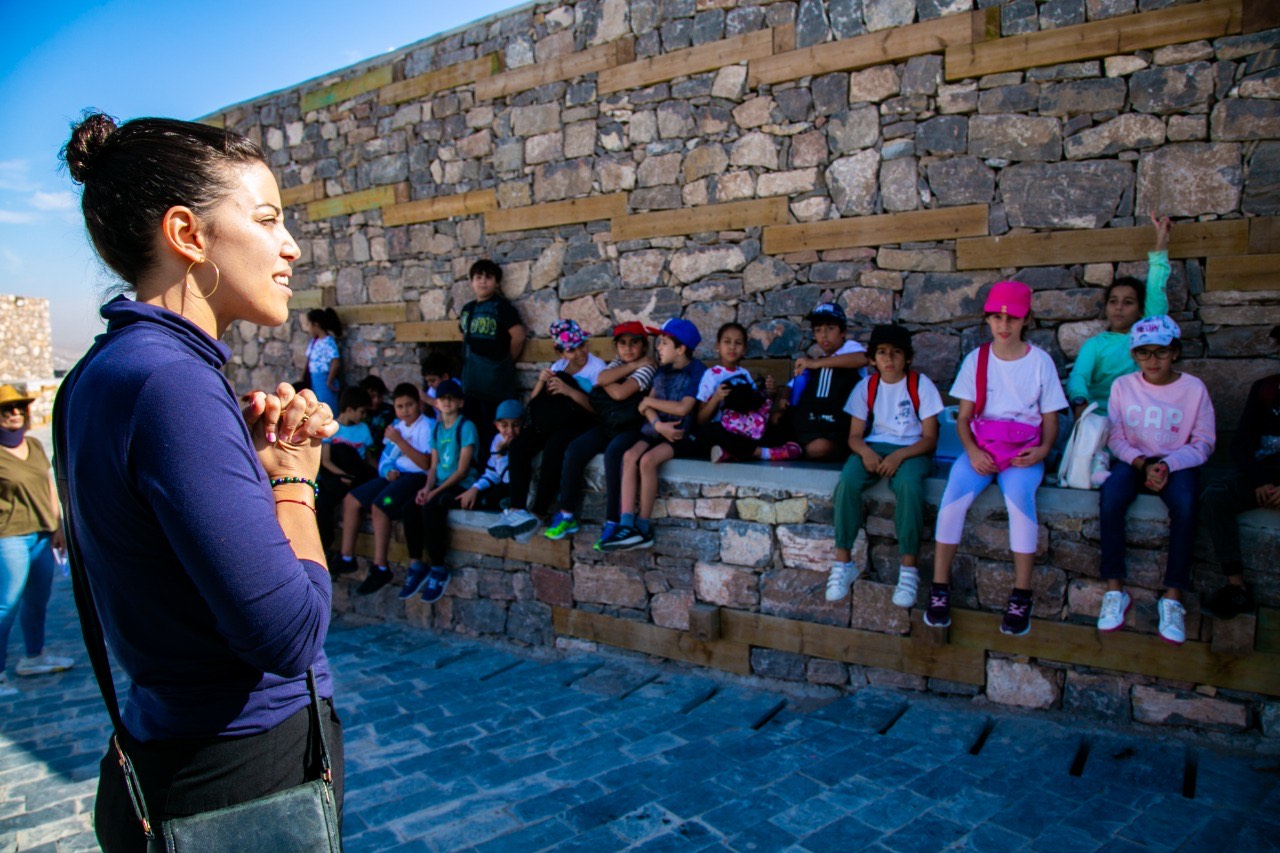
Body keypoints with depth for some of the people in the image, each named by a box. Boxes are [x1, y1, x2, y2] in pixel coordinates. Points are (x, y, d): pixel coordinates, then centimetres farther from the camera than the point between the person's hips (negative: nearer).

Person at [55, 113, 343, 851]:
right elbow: (289, 633, -28)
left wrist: (255, 456, -4)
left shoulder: (104, 375, 5)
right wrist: (293, 474, -14)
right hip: (242, 781, -9)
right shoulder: (170, 381, -25)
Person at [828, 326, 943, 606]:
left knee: (908, 485, -36)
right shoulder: (866, 387, 7)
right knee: (847, 482, -29)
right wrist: (865, 452, -18)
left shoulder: (921, 384, -1)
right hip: (874, 447, 2)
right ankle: (843, 562, -20)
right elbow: (854, 435, 6)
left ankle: (908, 568, -25)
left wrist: (900, 455, -21)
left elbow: (930, 438, -4)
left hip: (912, 450, -2)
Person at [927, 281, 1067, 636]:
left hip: (1024, 450, -1)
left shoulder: (1040, 361, 3)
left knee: (1019, 493, -33)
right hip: (981, 447, 1)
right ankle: (940, 587, -17)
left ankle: (1021, 595, -20)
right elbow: (963, 417, 6)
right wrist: (972, 451, -13)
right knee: (954, 493, -28)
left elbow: (1050, 420, 6)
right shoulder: (976, 359, 7)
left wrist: (1043, 448, -15)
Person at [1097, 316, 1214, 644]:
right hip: (1133, 460, 1)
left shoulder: (1194, 389, -2)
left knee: (1185, 505, -33)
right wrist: (1142, 464, -15)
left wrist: (1167, 465, -16)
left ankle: (1173, 596, -22)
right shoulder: (1123, 386, 1)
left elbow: (1204, 443, 0)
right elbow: (1116, 438, 2)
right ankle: (1114, 589, -21)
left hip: (1178, 464, -1)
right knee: (1110, 498, -31)